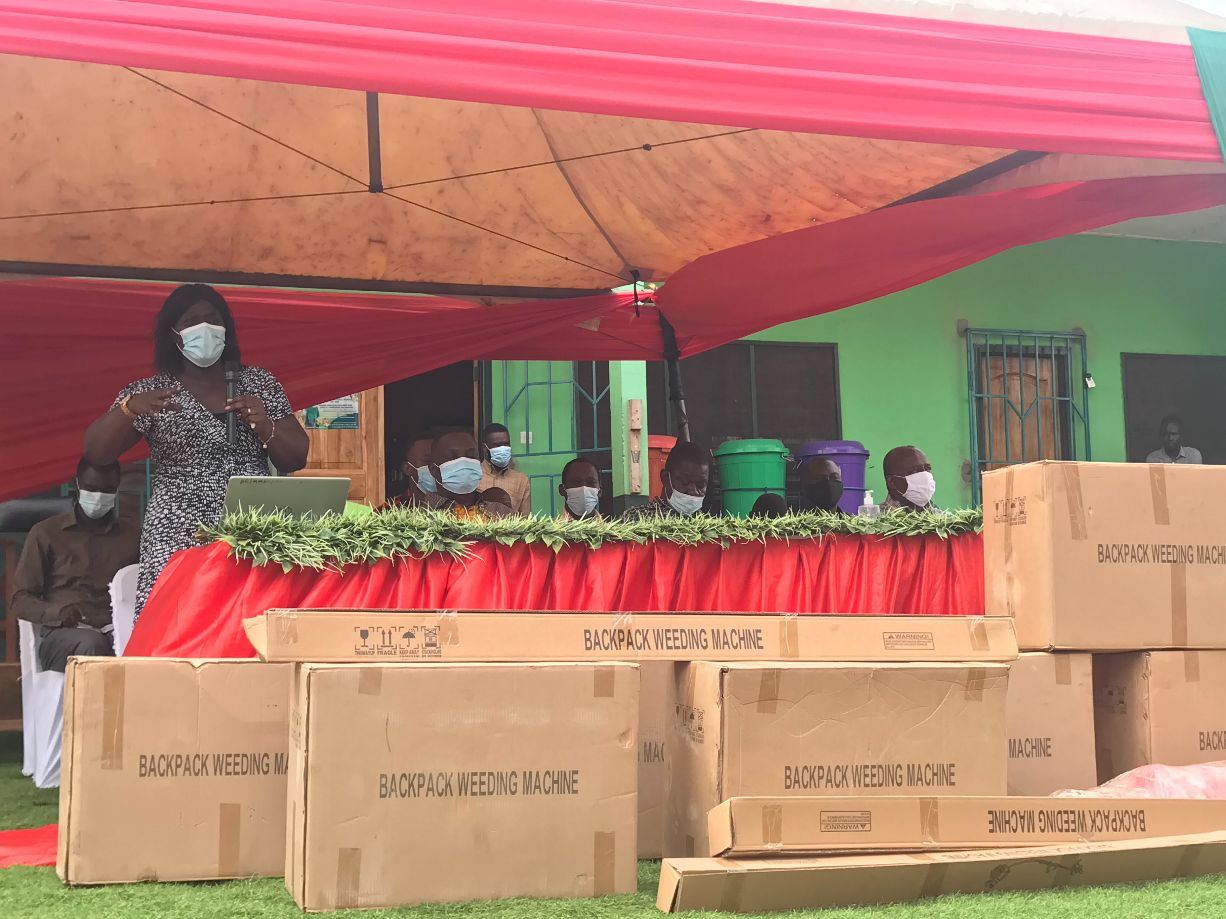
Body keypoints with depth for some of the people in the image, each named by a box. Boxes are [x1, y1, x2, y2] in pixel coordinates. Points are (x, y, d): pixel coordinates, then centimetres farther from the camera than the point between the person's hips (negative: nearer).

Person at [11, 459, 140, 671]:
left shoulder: (131, 533, 21)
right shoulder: (46, 533, 14)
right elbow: (21, 600, 11)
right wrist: (57, 612, -11)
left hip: (117, 631, 1)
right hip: (61, 634, -1)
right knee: (91, 644, -39)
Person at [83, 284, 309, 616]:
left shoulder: (258, 383, 11)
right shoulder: (151, 392, 6)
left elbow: (296, 460, 10)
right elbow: (95, 453, -4)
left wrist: (264, 426, -9)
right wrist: (129, 407, -21)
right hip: (179, 542, -1)